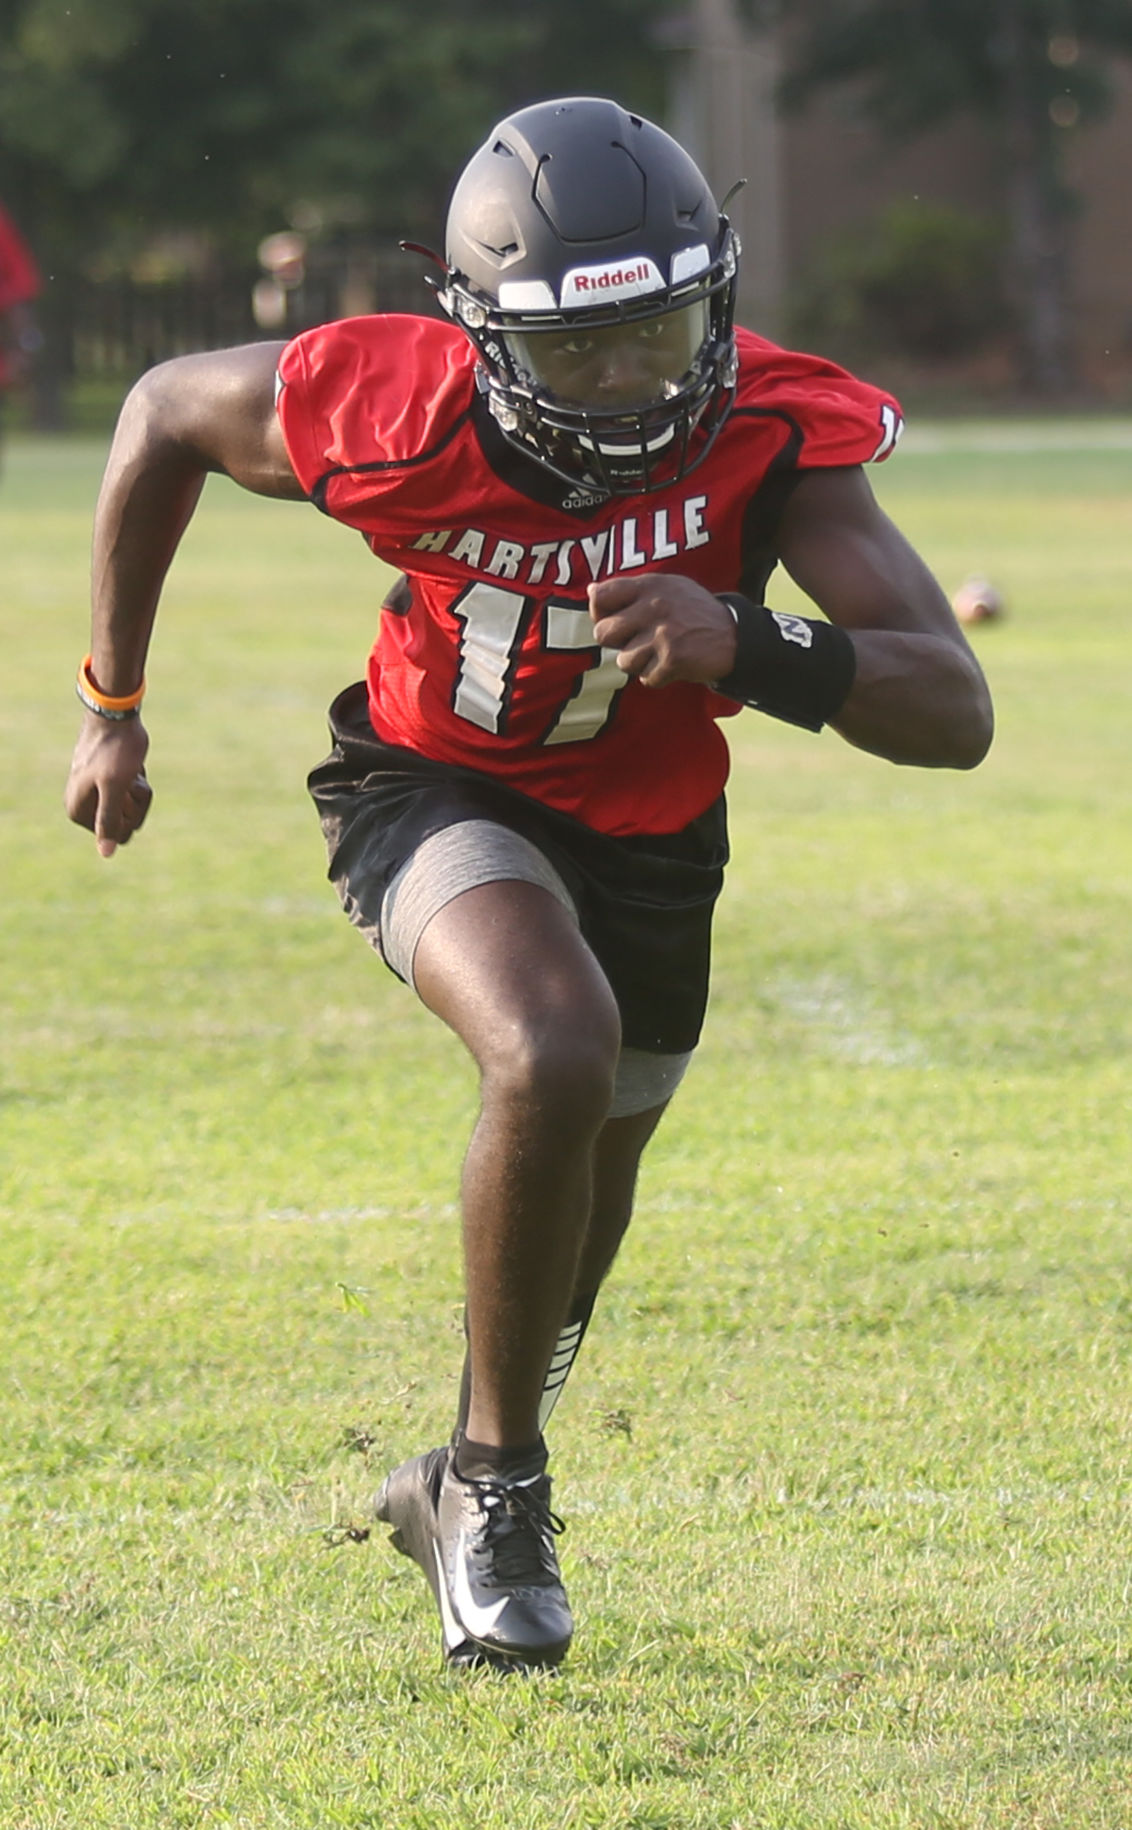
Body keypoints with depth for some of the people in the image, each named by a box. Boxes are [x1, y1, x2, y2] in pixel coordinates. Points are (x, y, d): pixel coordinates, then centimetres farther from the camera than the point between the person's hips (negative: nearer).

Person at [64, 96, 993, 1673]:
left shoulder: (775, 435, -31)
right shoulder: (400, 414, -32)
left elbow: (954, 713, -34)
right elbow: (165, 415, -9)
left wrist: (745, 644, -52)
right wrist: (112, 703, 0)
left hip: (644, 837, 3)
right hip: (443, 796, -3)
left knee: (580, 1197, 24)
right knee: (556, 1054, -34)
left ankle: (469, 1483, 56)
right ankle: (496, 1484, -15)